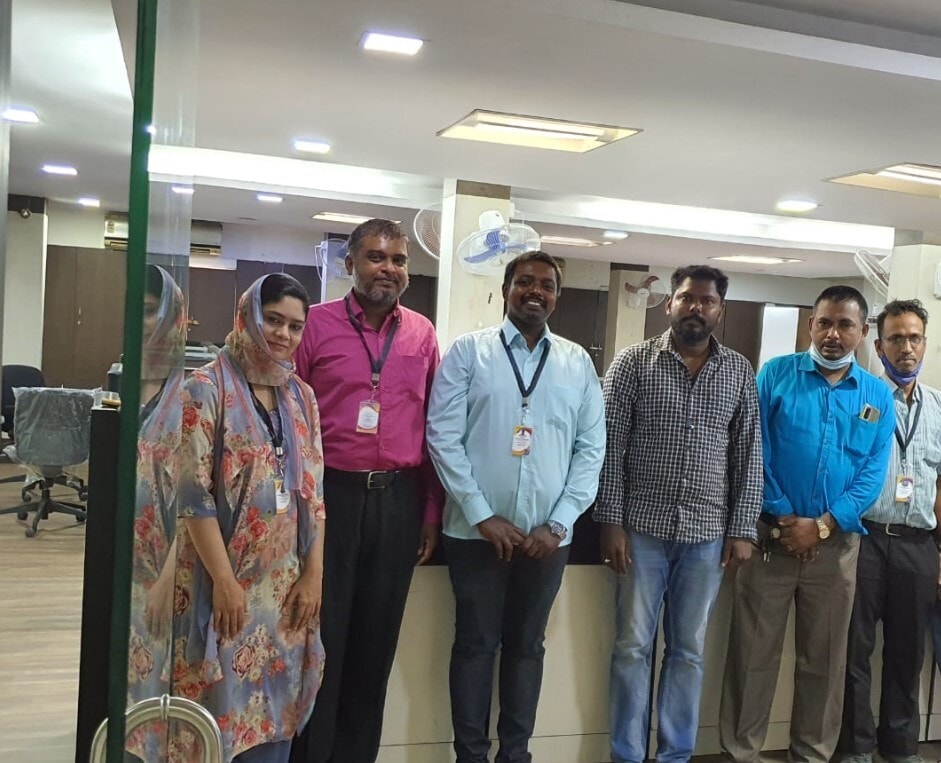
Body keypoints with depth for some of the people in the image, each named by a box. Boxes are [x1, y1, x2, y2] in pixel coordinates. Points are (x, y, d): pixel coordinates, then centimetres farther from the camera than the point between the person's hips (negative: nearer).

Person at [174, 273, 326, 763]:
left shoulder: (302, 397, 9)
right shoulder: (207, 389, -7)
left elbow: (313, 492, 8)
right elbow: (192, 492, -13)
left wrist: (313, 574, 2)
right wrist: (224, 580, -15)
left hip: (286, 585, 5)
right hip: (226, 579, -5)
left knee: (274, 709, 11)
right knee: (221, 707, 3)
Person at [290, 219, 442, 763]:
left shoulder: (423, 334, 8)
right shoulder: (316, 323, -1)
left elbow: (434, 428, 9)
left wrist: (432, 513, 7)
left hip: (399, 501, 3)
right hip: (330, 494, -3)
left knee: (377, 639, 13)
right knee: (322, 635, 6)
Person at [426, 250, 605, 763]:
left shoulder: (577, 362, 6)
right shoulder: (468, 351, -1)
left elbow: (591, 447, 4)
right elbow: (443, 436, -7)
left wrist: (559, 523, -5)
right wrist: (481, 515, -12)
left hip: (548, 535, 2)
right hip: (477, 530, -2)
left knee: (527, 645, 13)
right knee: (475, 643, 8)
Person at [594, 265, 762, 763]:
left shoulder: (739, 373, 7)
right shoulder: (633, 363, -1)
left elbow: (749, 455, 6)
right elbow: (610, 446, -4)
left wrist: (743, 529, 1)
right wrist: (611, 521, -10)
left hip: (708, 533, 2)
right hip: (642, 526, -2)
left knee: (689, 651, 11)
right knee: (632, 646, 5)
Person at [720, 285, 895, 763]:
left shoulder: (878, 396, 7)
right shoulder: (776, 374, 0)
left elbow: (872, 474, 0)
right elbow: (755, 452, -4)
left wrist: (821, 526, -11)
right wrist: (782, 516, -11)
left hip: (837, 544, 2)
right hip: (771, 535, -2)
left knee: (824, 658, 13)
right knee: (753, 653, 3)